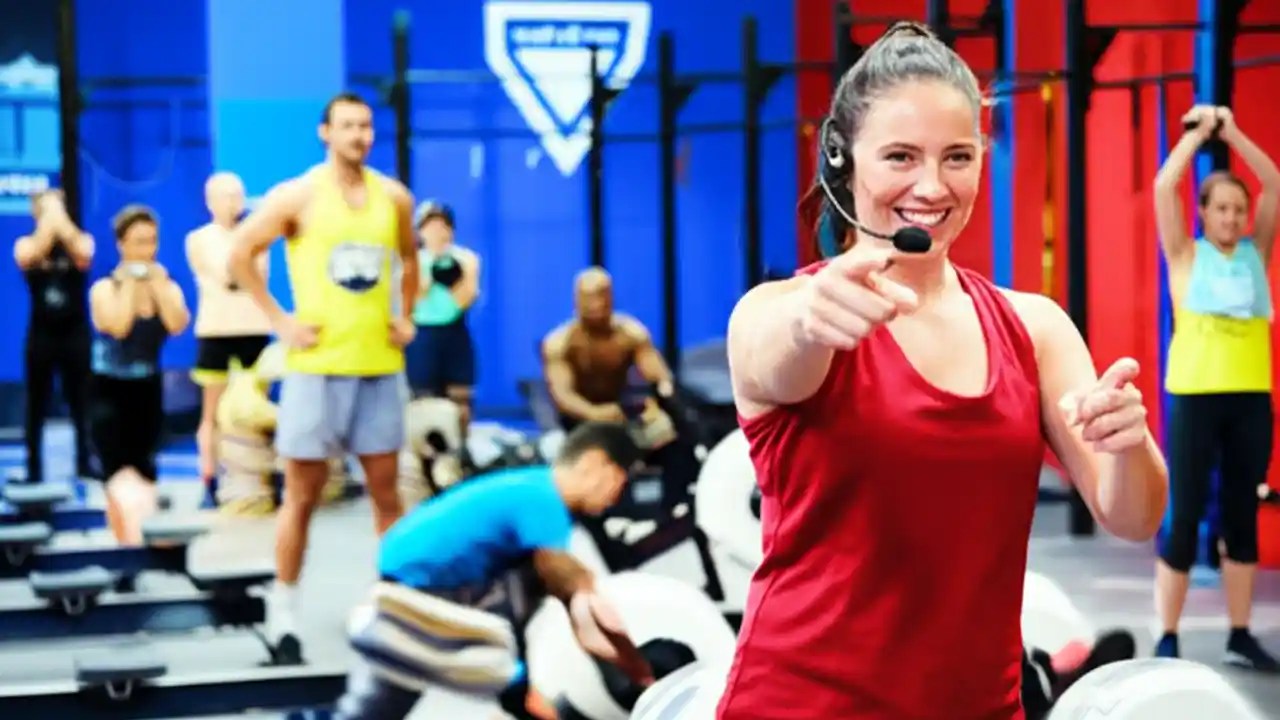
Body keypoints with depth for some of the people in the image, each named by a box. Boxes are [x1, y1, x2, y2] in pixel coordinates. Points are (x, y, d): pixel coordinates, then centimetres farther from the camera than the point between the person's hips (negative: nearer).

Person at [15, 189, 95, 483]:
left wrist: (60, 217, -22)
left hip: (76, 332, 0)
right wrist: (47, 219, -21)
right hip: (41, 334, 0)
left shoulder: (82, 240, 1)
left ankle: (85, 463, 15)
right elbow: (30, 257, -21)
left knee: (81, 402, 5)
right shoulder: (25, 244, 2)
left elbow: (83, 254, -23)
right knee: (37, 404, 3)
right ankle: (33, 468, 8)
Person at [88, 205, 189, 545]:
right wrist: (129, 285, -16)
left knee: (143, 474, 7)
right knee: (120, 478, -16)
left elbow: (177, 325, -18)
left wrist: (158, 284, -15)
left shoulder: (169, 287, 1)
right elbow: (118, 327, -25)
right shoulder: (105, 289, -7)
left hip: (148, 391, 4)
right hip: (109, 391, -4)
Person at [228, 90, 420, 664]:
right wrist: (279, 320, -8)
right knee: (302, 494, 1)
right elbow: (240, 252, -4)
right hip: (317, 364, -3)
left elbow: (409, 257, 23)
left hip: (380, 363, 4)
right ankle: (283, 611, 9)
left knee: (385, 489, 9)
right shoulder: (297, 196, -6)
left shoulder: (394, 196, 6)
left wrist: (406, 315, 11)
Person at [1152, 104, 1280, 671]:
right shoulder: (1186, 256, 3)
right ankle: (1167, 641, 2)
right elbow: (1164, 186, -7)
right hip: (1196, 396, -4)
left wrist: (1232, 133, 3)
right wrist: (1198, 133, 0)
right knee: (1184, 518, -3)